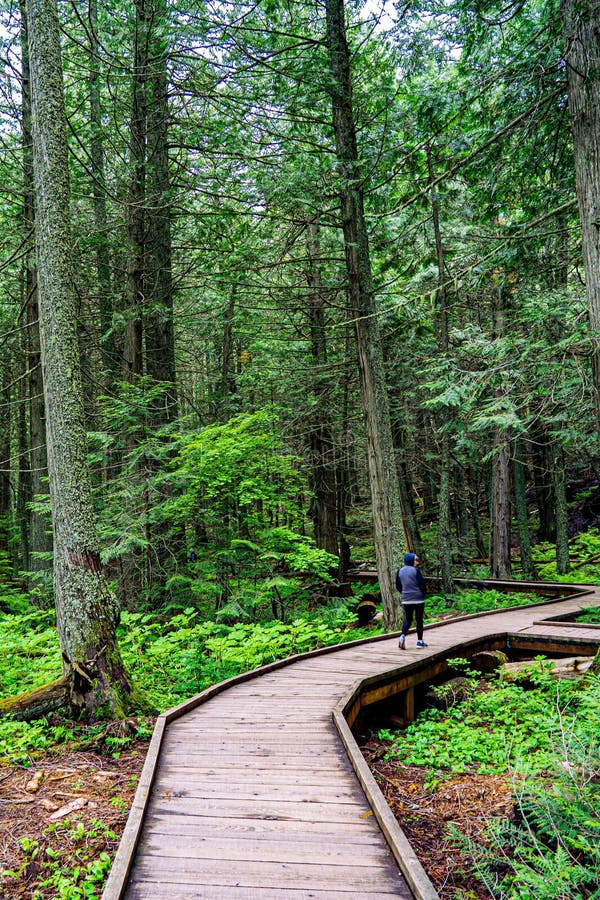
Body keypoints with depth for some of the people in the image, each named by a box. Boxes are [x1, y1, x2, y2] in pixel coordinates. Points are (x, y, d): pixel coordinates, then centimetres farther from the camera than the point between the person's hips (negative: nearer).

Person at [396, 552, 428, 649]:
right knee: (419, 620, 8)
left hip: (406, 600, 4)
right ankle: (420, 641, 14)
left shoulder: (400, 571, 4)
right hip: (418, 599, -4)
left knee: (408, 619, 11)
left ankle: (403, 636, -12)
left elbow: (398, 586, 8)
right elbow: (422, 583, -12)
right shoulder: (416, 570, -12)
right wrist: (423, 594, 6)